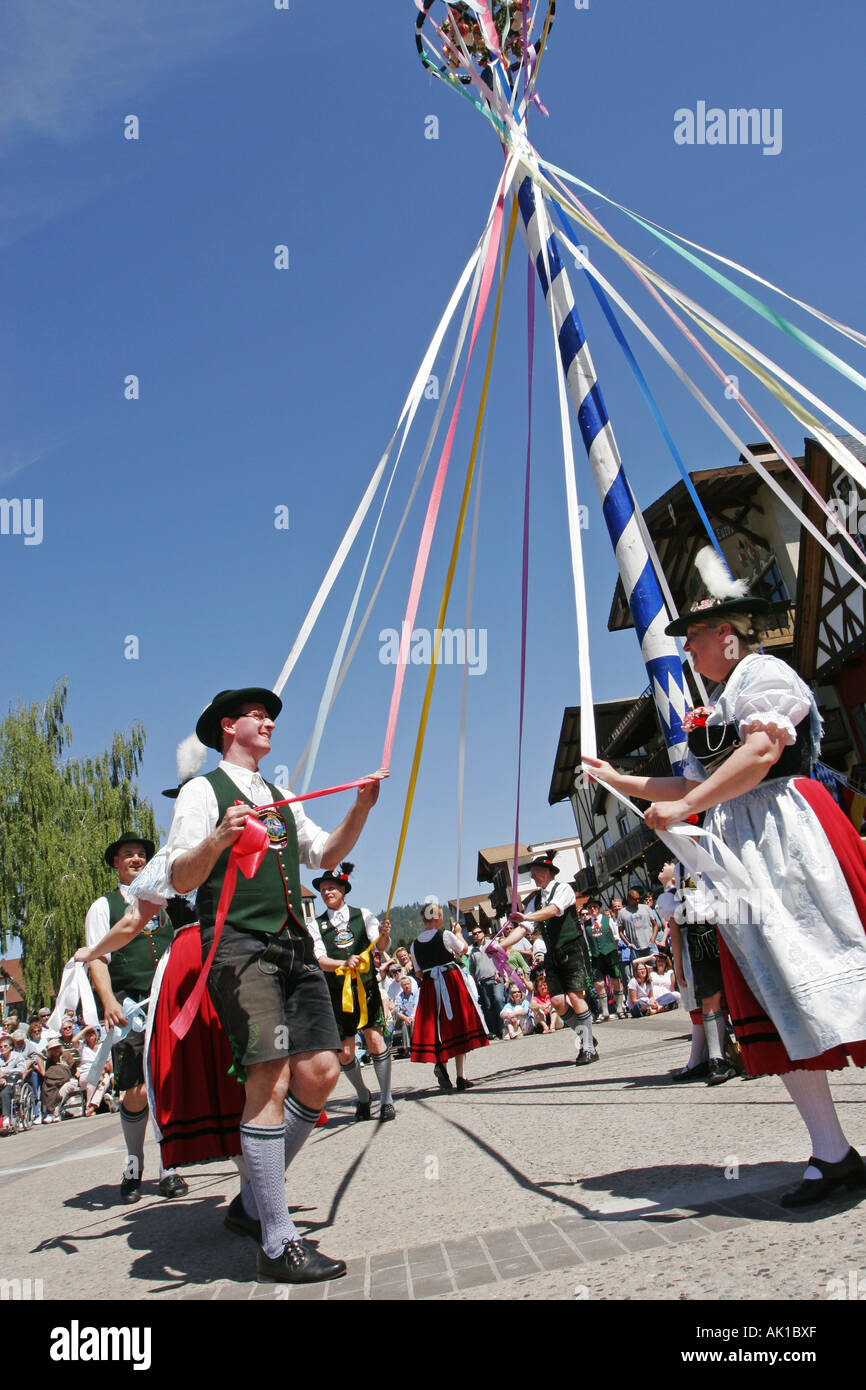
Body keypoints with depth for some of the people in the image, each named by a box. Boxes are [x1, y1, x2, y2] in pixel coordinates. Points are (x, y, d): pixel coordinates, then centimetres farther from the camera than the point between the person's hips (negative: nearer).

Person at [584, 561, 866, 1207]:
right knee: (772, 998, 2)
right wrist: (622, 781, 27)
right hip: (741, 857, 9)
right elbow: (696, 786, 27)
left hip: (788, 838, -9)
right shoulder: (717, 708, 26)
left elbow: (763, 751, -17)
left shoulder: (763, 671, -1)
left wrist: (685, 806, -19)